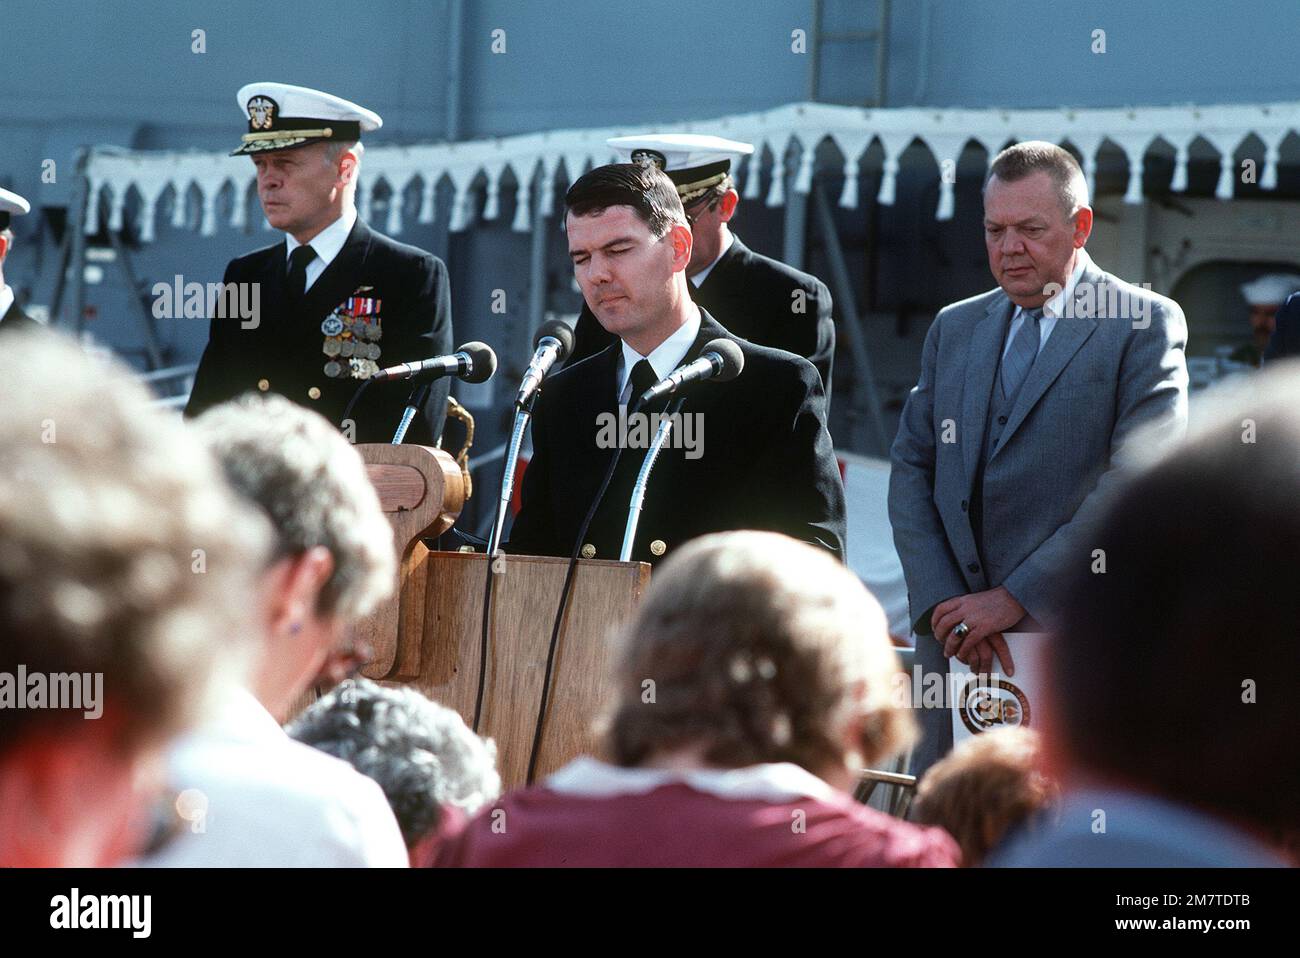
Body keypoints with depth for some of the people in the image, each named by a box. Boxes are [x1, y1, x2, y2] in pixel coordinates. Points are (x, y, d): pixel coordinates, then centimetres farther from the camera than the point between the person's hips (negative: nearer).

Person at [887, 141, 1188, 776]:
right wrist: (942, 603, -4)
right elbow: (911, 468, 13)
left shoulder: (1145, 325, 0)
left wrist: (1014, 597, -13)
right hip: (954, 634, 5)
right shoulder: (953, 328, 18)